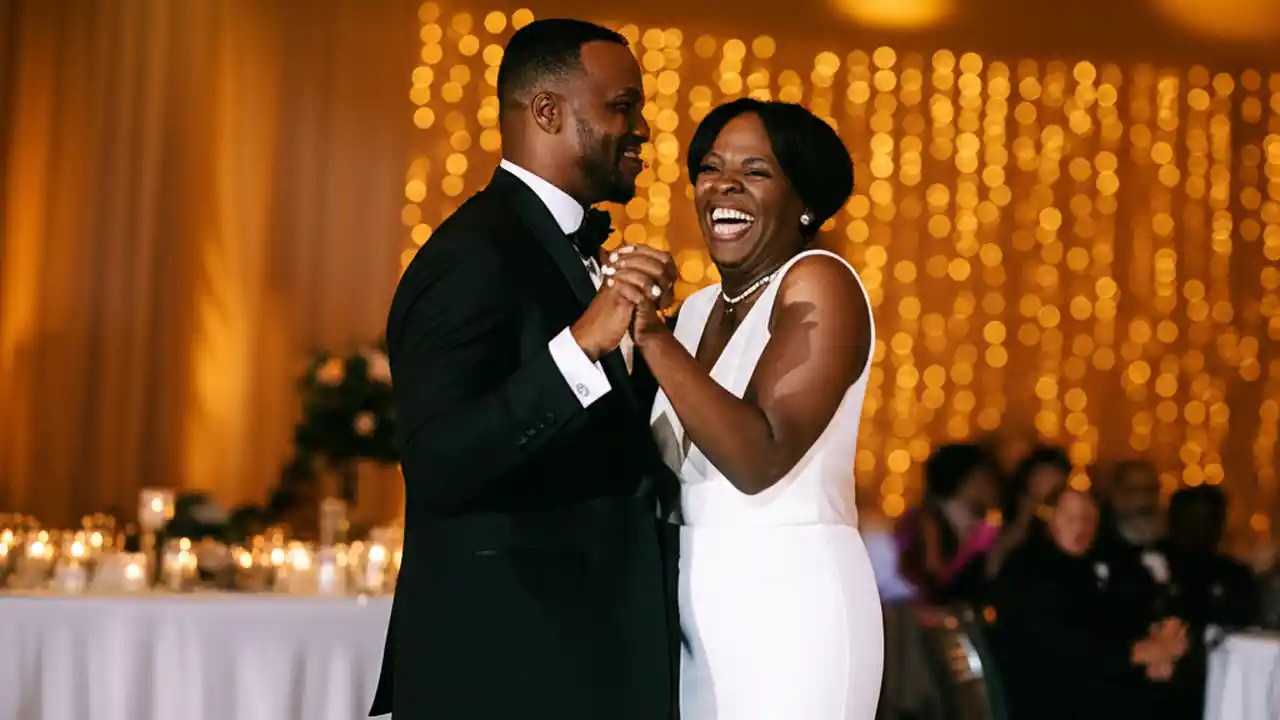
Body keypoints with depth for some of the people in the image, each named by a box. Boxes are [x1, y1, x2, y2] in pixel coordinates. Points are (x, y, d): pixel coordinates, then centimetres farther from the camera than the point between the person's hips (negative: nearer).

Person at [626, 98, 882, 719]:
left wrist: (653, 337, -22)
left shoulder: (818, 284, -9)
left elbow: (759, 459, -21)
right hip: (691, 609, 7)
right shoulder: (696, 309, 11)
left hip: (786, 603, -7)